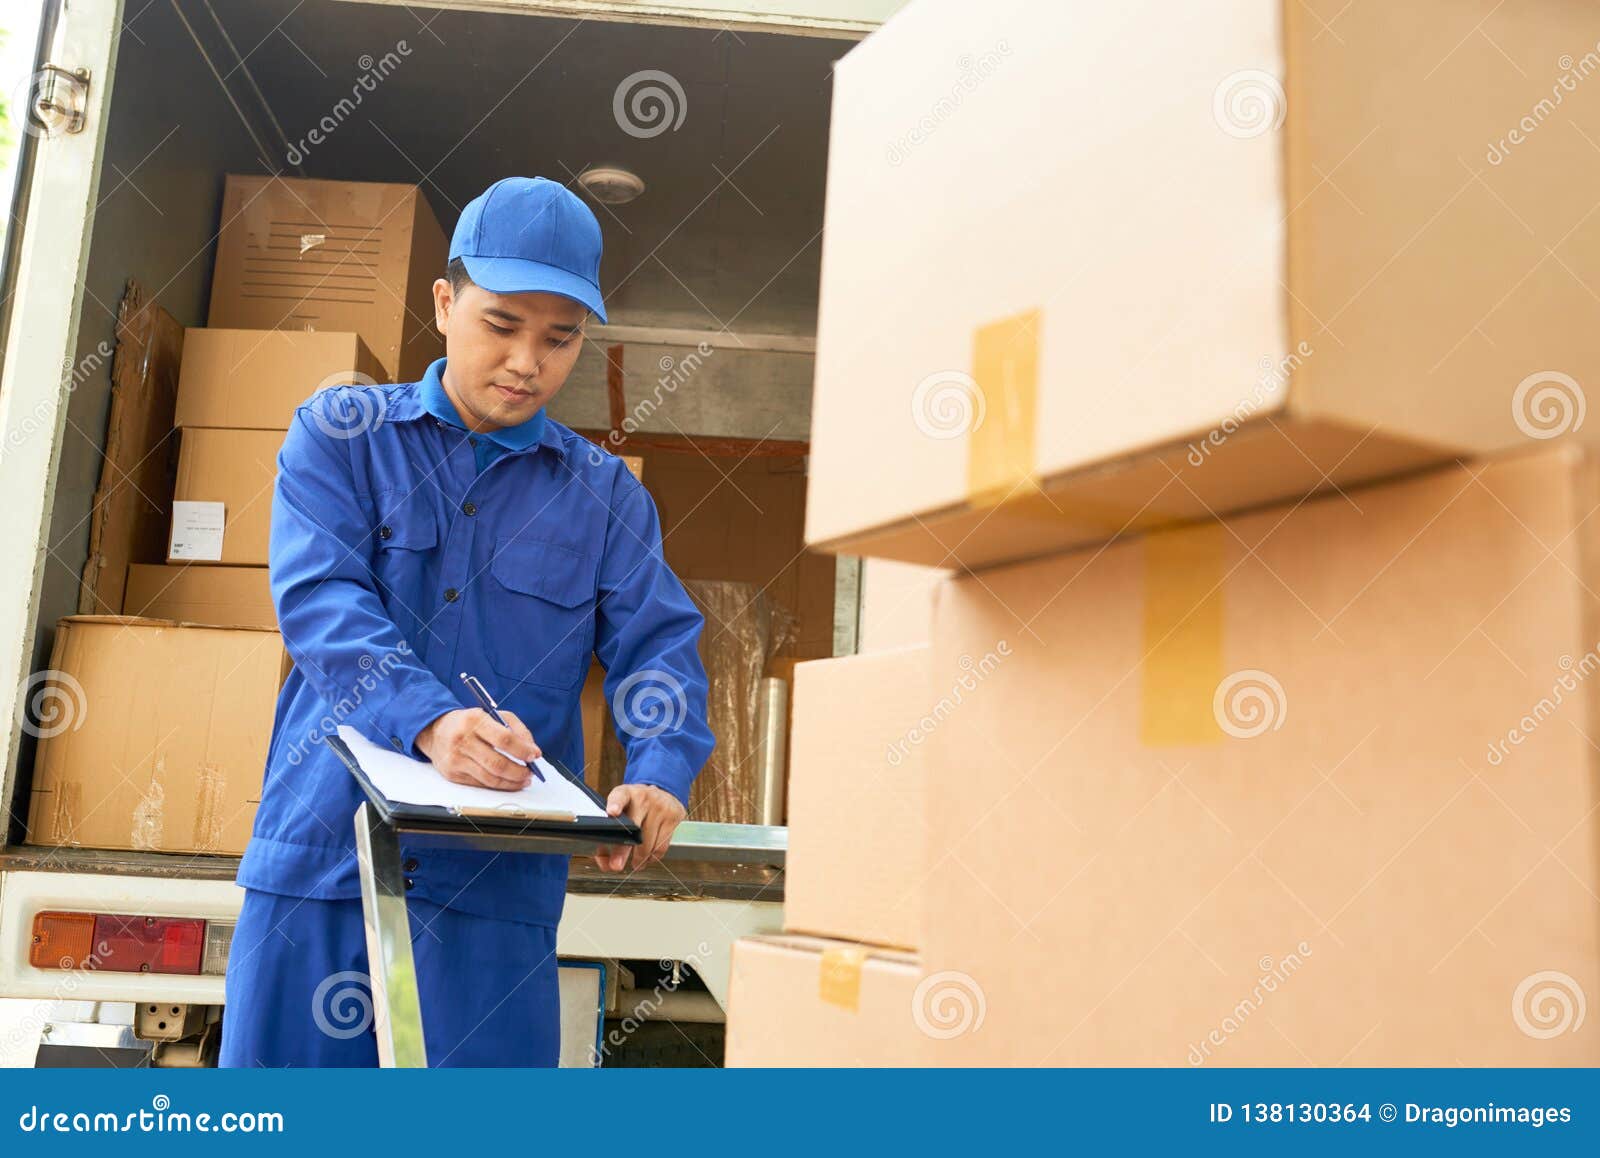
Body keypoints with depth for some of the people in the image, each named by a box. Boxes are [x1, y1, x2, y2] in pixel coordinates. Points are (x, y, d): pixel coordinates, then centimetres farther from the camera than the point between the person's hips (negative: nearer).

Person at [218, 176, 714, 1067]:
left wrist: (660, 771, -20)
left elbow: (659, 643, 1)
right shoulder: (339, 435, 6)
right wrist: (430, 721, -27)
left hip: (499, 882, 1)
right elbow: (320, 599, -9)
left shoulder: (605, 492, 10)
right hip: (324, 851, 0)